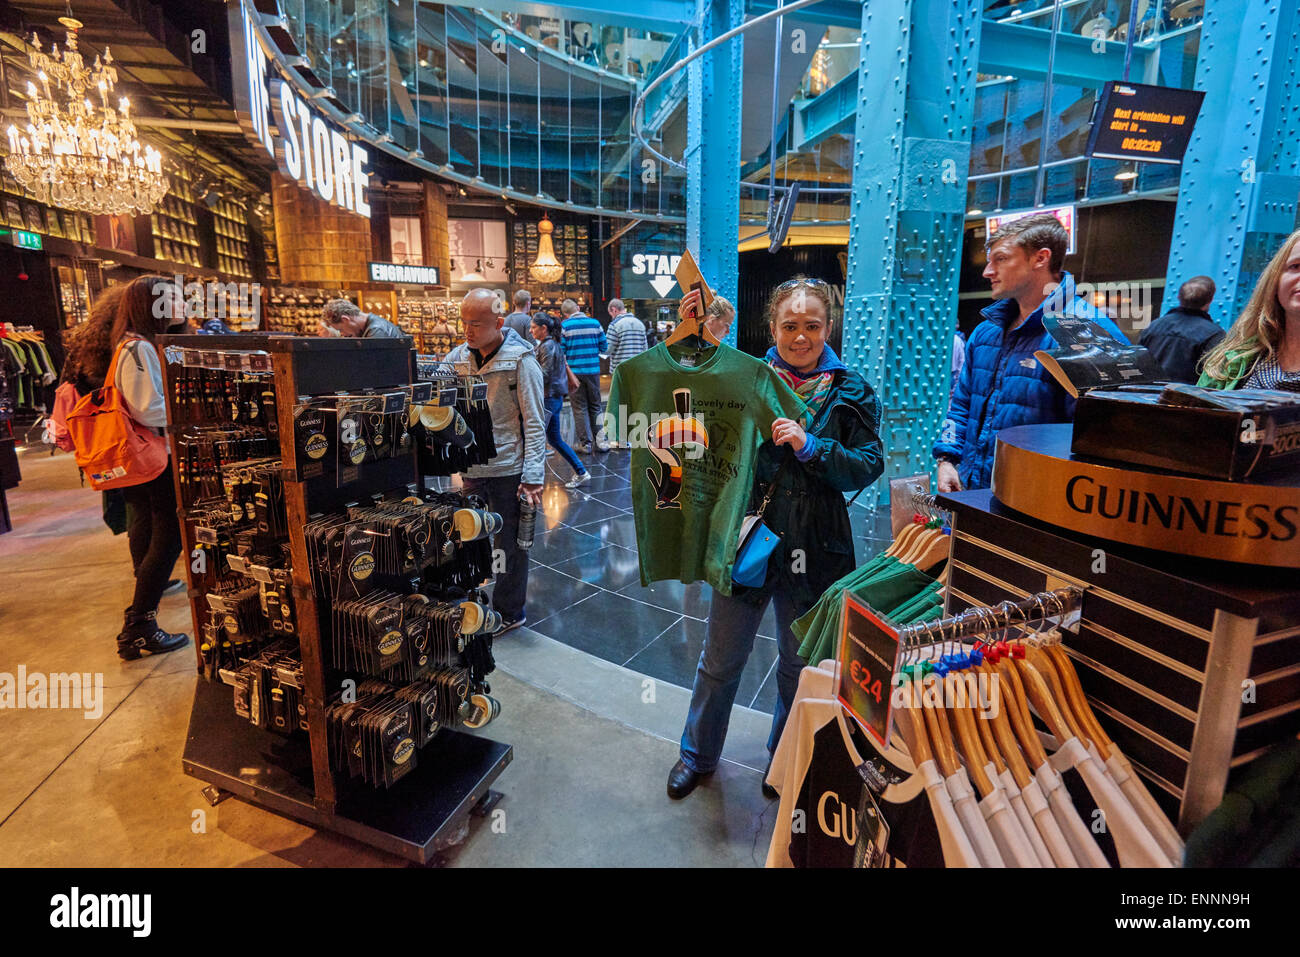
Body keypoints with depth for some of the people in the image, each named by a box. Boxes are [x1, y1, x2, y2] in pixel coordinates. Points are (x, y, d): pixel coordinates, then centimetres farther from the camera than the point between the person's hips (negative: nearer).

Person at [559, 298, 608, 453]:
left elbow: (560, 351, -7)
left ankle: (585, 443, 7)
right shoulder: (595, 323, 2)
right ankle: (600, 442, 11)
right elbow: (604, 347, 6)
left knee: (580, 408, 6)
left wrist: (568, 373, 6)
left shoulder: (564, 326, -4)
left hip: (574, 371, -2)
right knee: (595, 407, 13)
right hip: (593, 370, 2)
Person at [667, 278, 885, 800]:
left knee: (799, 662, 18)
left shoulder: (851, 392, -1)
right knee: (720, 658, 13)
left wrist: (811, 446, -22)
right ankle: (697, 754, 37)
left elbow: (867, 466, -6)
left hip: (815, 550, 0)